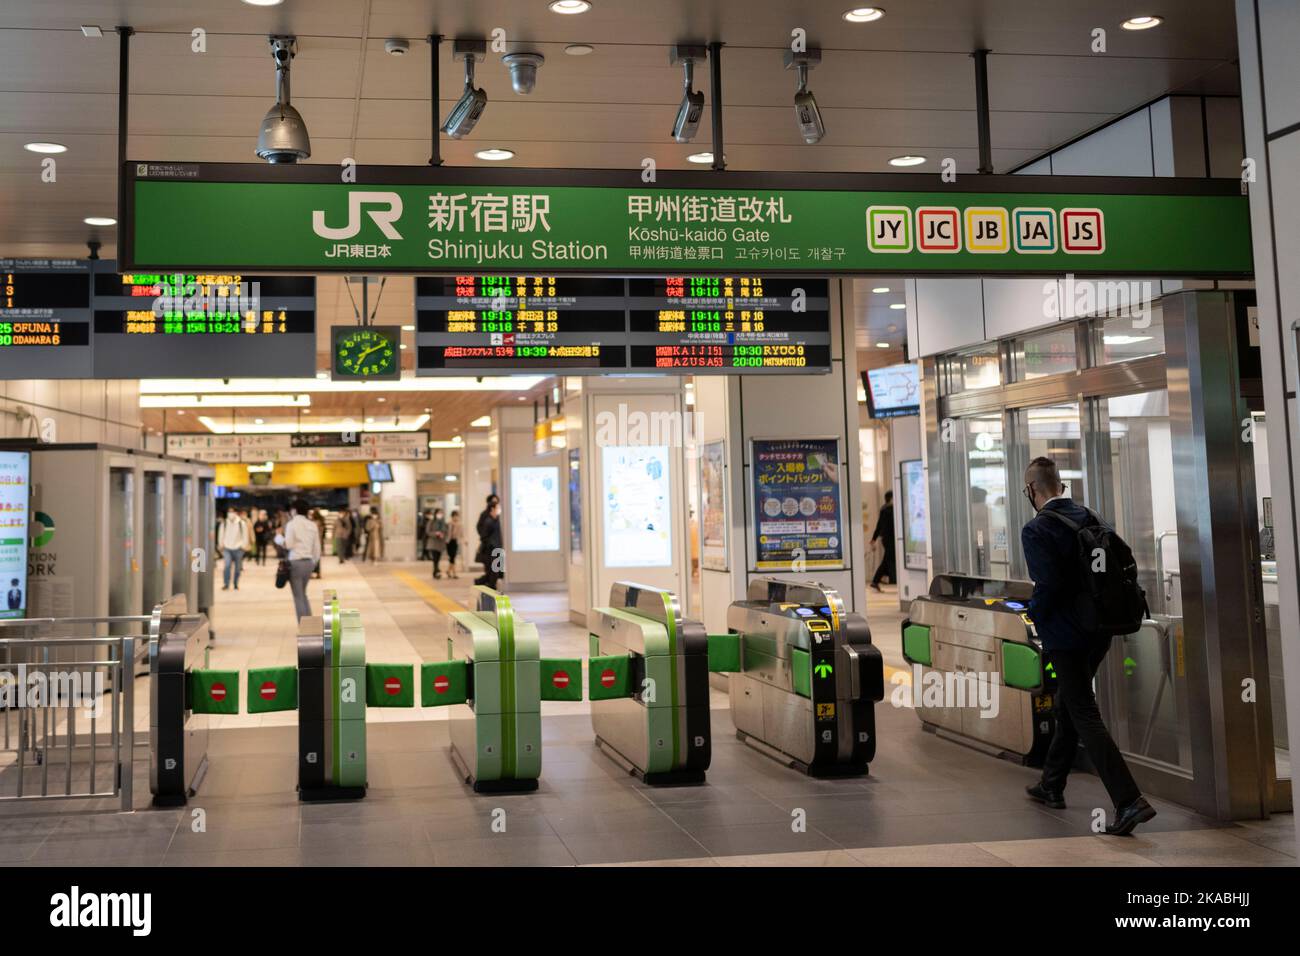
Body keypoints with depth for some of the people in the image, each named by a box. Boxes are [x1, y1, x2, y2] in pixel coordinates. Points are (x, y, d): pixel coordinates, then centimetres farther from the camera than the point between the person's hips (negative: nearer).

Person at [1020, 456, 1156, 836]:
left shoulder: (1036, 530, -16)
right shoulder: (1091, 518, 5)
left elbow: (1048, 584, -24)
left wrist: (1035, 614, -4)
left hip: (1064, 636, -8)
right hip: (1098, 630, 8)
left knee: (1084, 715, -4)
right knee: (1066, 707, 22)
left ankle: (1129, 801, -13)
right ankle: (1052, 786, 36)